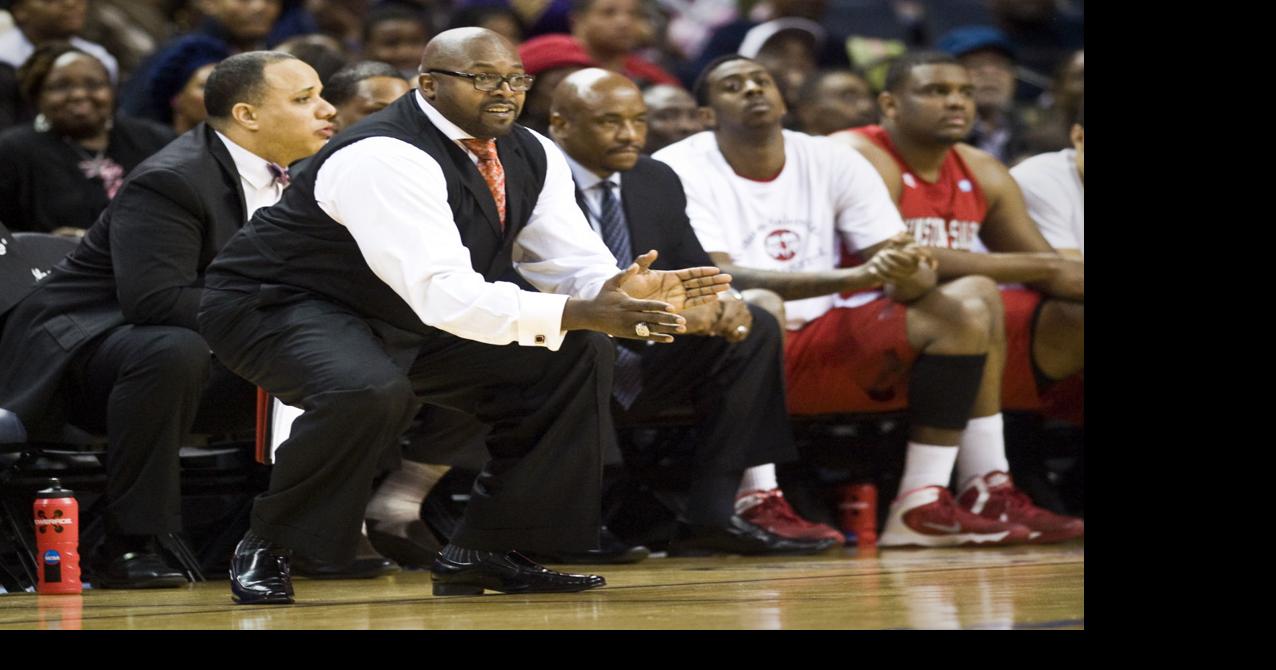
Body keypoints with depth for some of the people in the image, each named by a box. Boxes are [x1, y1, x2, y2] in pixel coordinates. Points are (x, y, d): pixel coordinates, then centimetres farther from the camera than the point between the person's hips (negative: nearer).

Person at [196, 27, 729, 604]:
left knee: (579, 356, -3)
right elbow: (443, 292, -40)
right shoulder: (384, 160, -31)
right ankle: (266, 548, -15)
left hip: (402, 320, 8)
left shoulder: (532, 158, -4)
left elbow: (575, 267, -5)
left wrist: (622, 293, -31)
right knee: (371, 392, -40)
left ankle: (482, 550, 2)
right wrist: (578, 314, -48)